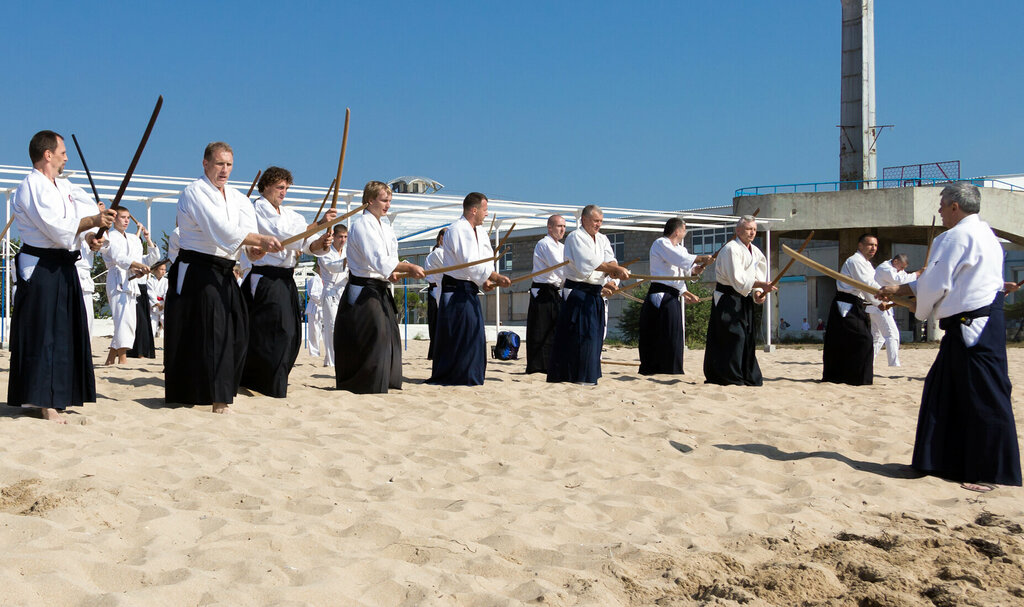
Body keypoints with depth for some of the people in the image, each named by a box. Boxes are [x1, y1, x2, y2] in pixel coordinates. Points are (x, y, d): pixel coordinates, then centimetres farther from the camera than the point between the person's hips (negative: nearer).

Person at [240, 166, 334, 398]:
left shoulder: (290, 214, 16)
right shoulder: (257, 209, -5)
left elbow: (309, 244, 7)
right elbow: (283, 235, -19)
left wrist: (321, 243, -16)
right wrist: (319, 224, -18)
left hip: (286, 280, 8)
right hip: (266, 280, -8)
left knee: (291, 333, 8)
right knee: (275, 333, -12)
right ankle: (273, 387, -4)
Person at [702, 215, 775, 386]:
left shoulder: (755, 251, 13)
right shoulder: (731, 249, -16)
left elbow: (757, 276, 12)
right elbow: (738, 279, -23)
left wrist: (759, 293, -7)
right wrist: (761, 285, -28)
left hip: (744, 301, 9)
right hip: (727, 299, -9)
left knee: (747, 338, 12)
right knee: (733, 338, -13)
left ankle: (749, 378, 21)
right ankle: (730, 378, -7)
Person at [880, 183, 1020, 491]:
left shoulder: (957, 237, -14)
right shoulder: (982, 233, 19)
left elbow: (935, 284, -14)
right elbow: (953, 279, 25)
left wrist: (921, 312, 7)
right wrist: (901, 289, 24)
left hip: (972, 325, -11)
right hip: (977, 324, 11)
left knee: (983, 398, -5)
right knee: (946, 390, 15)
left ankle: (991, 471, 0)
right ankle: (952, 460, 22)